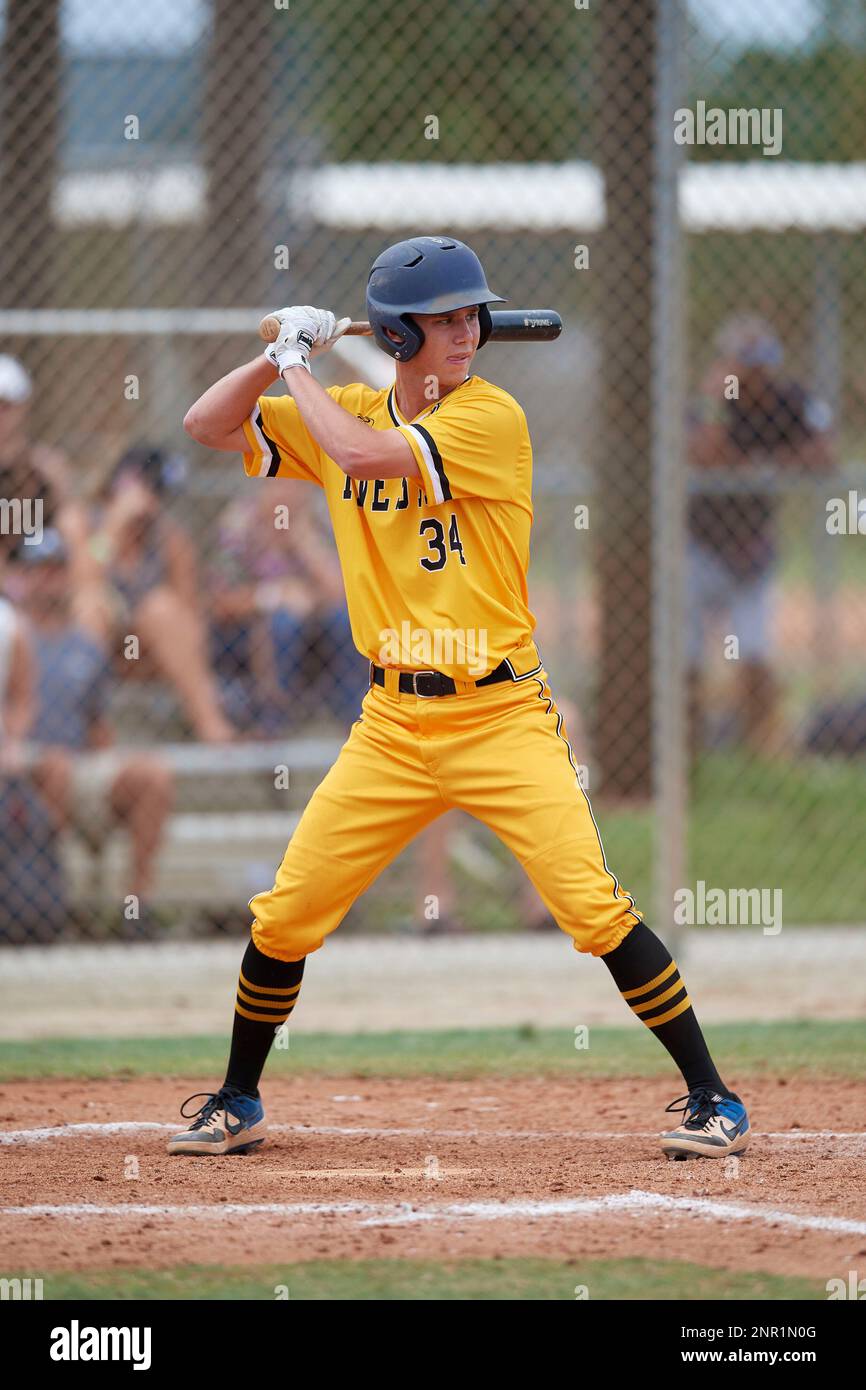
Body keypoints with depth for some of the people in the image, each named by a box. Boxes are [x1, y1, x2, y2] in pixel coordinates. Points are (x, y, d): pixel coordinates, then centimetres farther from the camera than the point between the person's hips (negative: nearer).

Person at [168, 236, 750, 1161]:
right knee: (285, 914, 4)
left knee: (594, 908, -15)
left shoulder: (491, 418, -10)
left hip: (502, 719, -5)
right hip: (392, 727, 5)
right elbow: (209, 426, 12)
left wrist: (300, 367, -9)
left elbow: (362, 455, -22)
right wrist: (280, 357, -3)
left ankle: (713, 1101, -7)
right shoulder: (349, 412, 8)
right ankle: (236, 1104, 24)